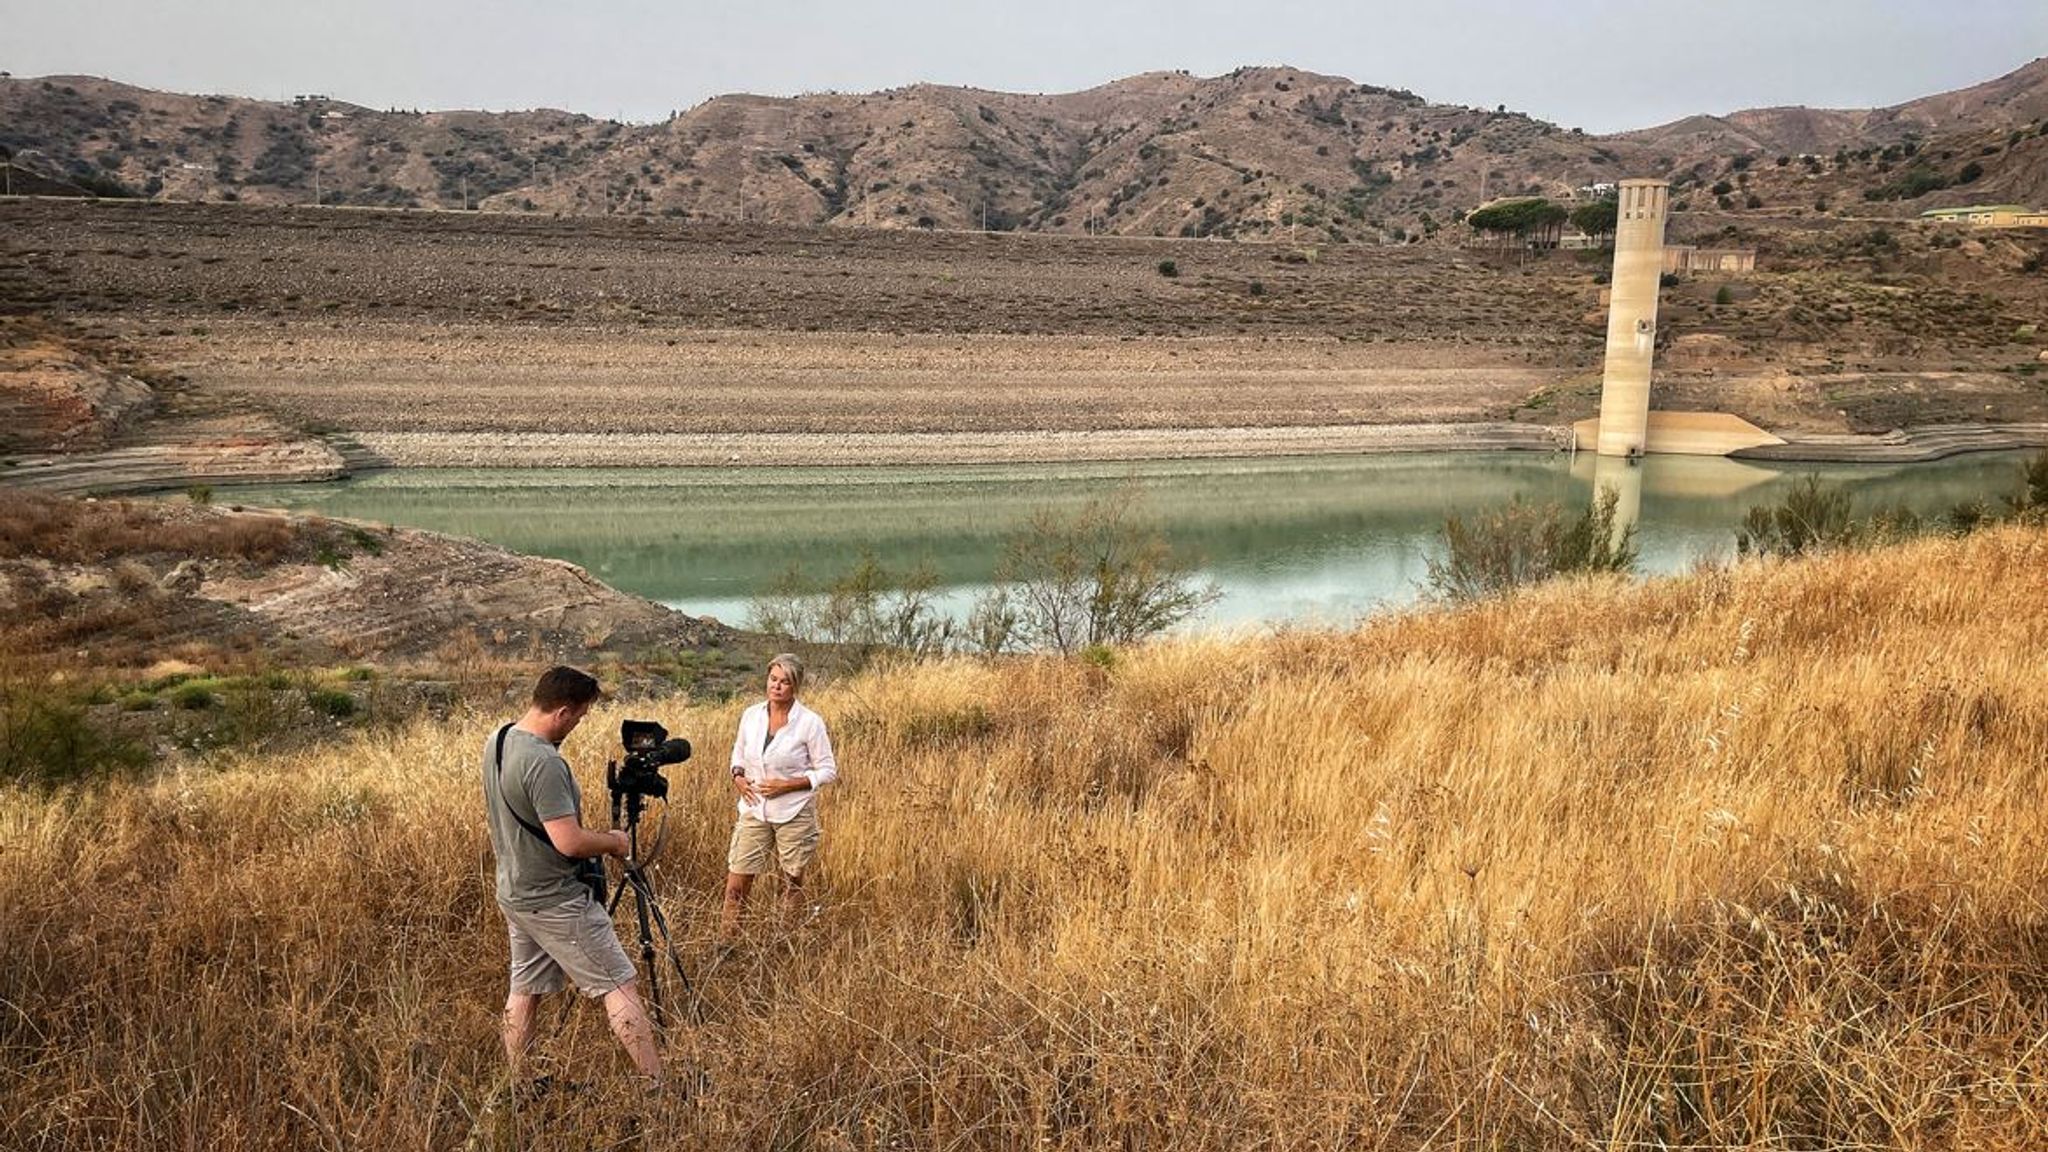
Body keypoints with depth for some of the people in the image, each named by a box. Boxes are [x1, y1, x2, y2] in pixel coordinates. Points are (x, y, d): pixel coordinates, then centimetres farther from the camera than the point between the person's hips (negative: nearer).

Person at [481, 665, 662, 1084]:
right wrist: (615, 842, -9)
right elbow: (570, 842, -28)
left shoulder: (496, 741, 4)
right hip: (556, 903, -9)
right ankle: (656, 1084, -3)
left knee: (524, 988, 18)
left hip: (515, 893, 9)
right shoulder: (544, 763, -26)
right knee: (620, 987, -4)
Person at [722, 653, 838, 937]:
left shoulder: (810, 722, -12)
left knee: (792, 882, 12)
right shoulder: (751, 715, 1)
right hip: (754, 810, 3)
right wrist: (738, 777, -4)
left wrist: (786, 785, -16)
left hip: (794, 814, -3)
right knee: (736, 884, 0)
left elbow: (827, 771, -8)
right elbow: (738, 753, 17)